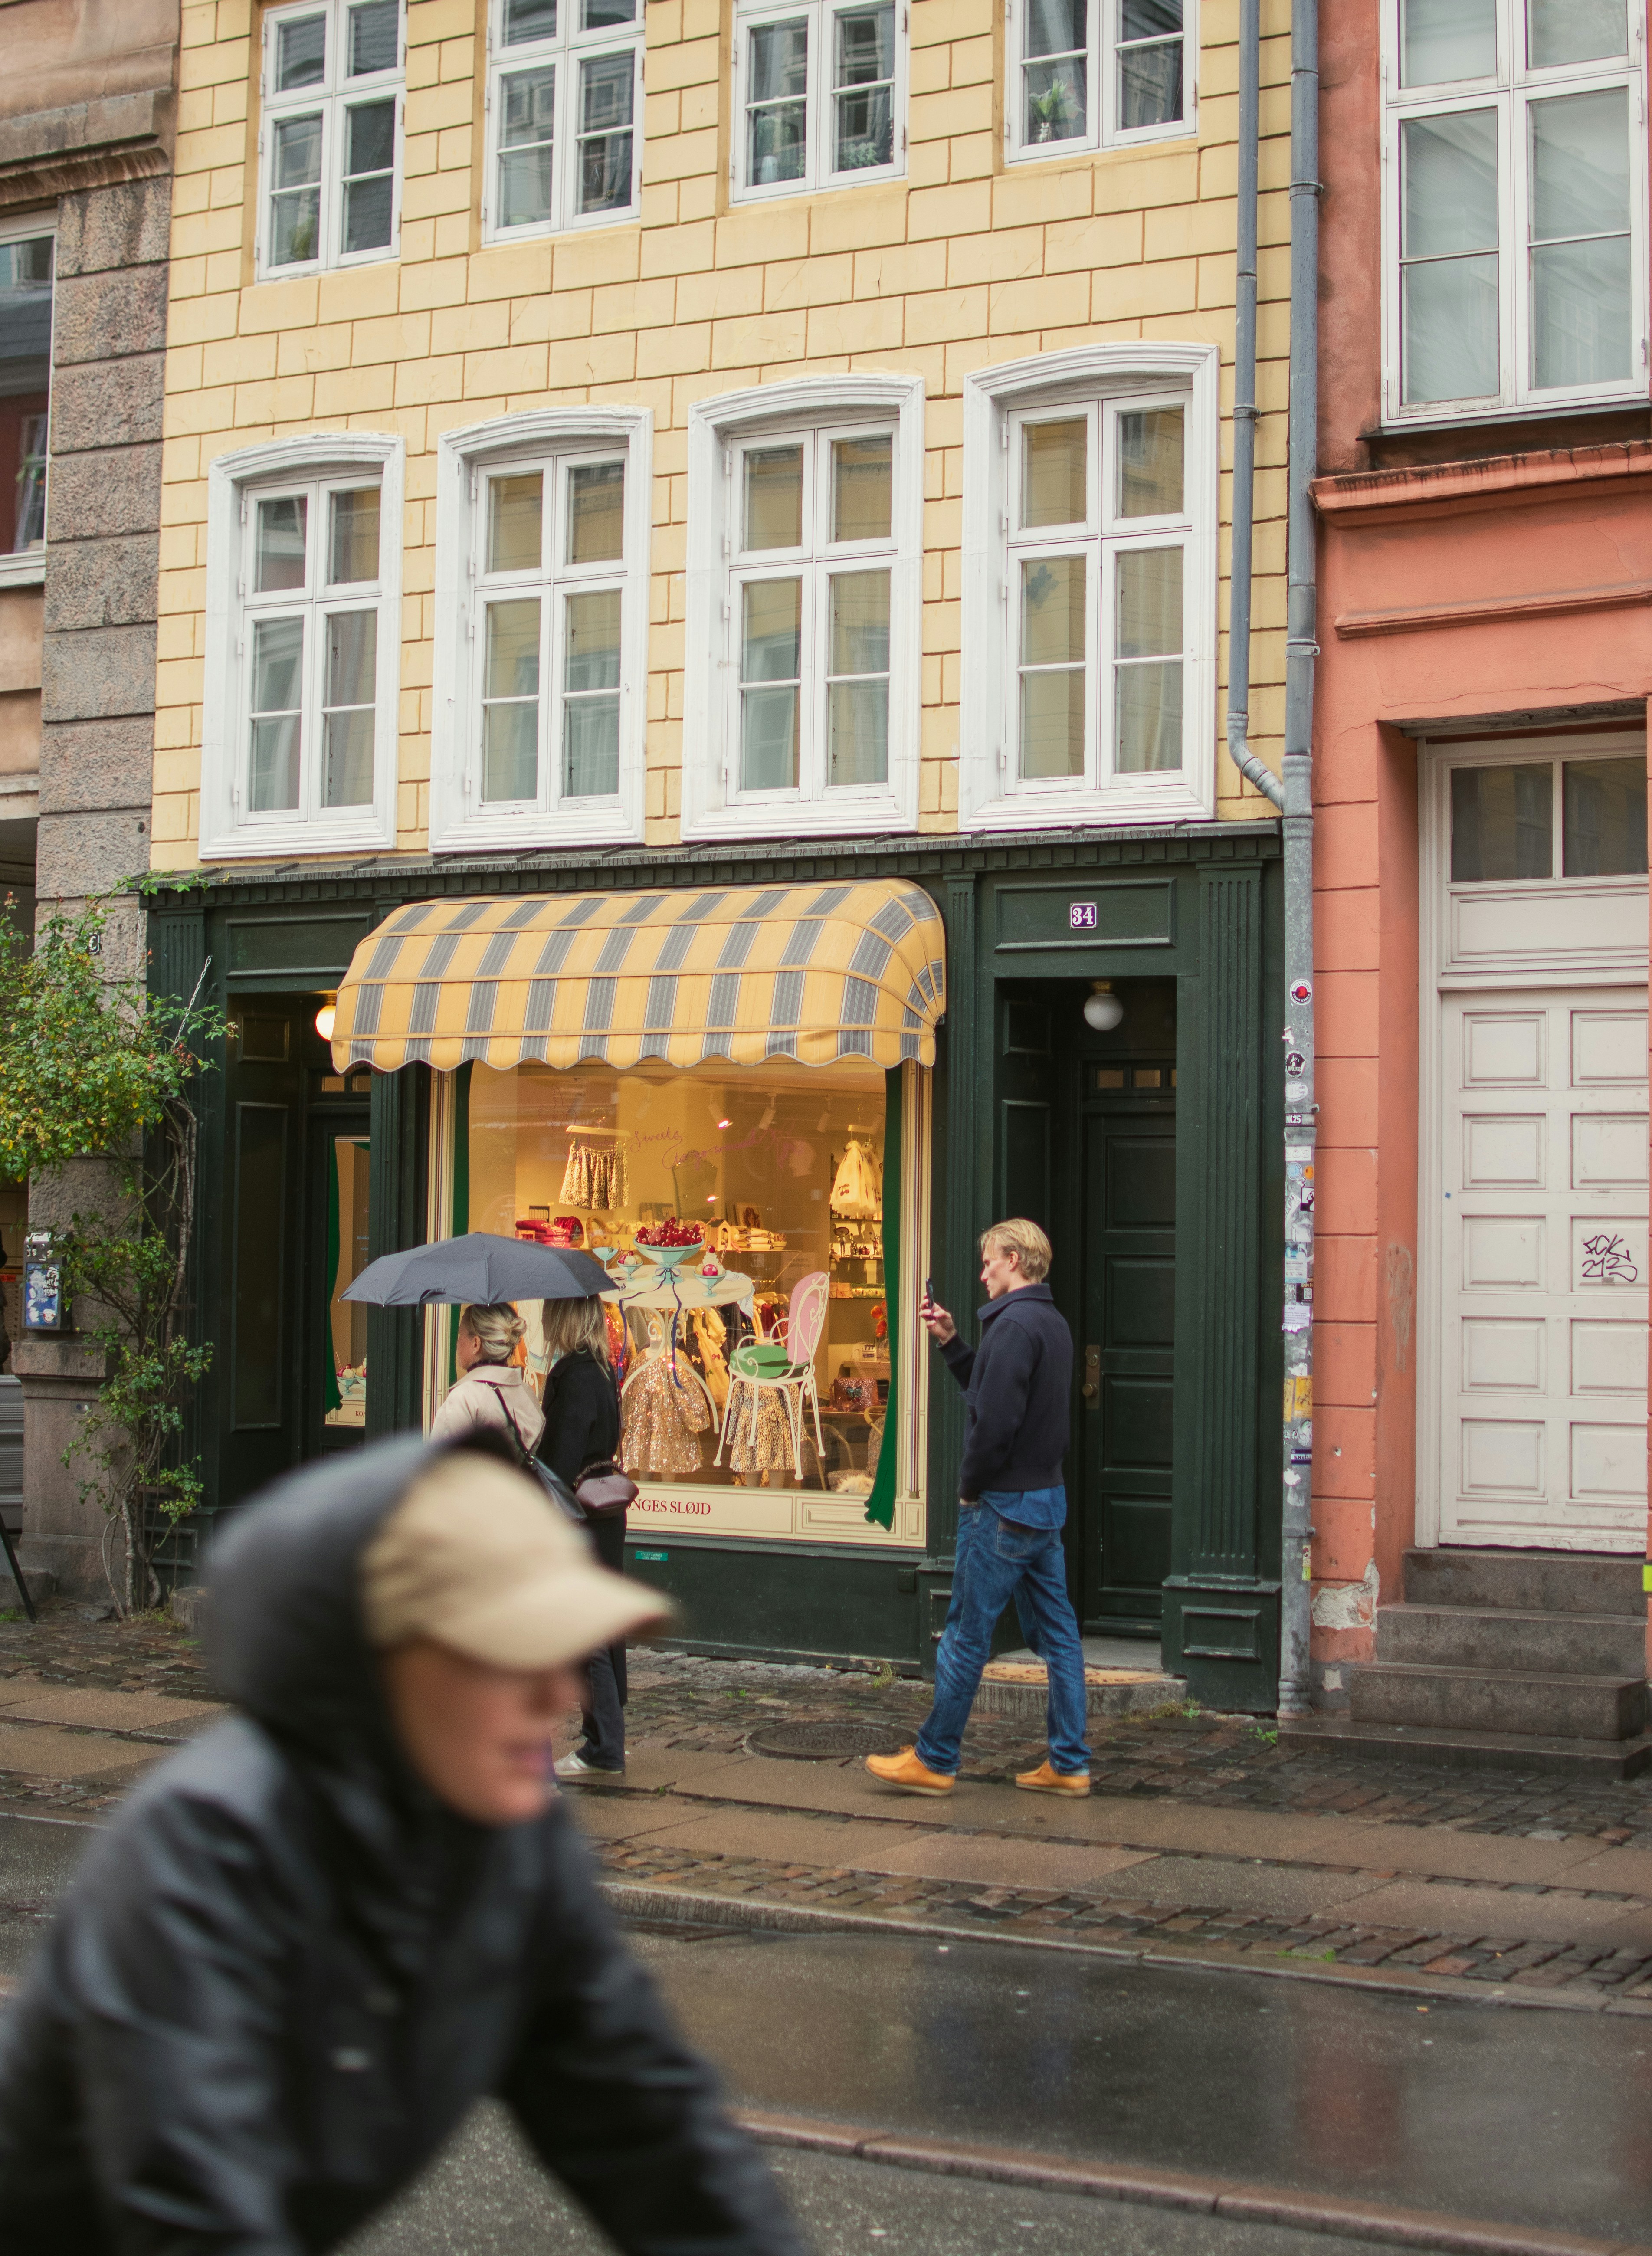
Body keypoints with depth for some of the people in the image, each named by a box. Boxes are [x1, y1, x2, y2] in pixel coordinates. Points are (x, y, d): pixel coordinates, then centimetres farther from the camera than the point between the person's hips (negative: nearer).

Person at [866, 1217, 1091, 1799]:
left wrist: (971, 1486, -11)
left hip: (1004, 1504, -10)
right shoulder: (1053, 1324, 13)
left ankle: (934, 1761, 7)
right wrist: (951, 1343, 16)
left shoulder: (1014, 1325, -18)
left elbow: (995, 1419, -23)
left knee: (966, 1635, -1)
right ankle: (1069, 1765, 11)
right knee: (1057, 1634, 9)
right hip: (1047, 1497, 10)